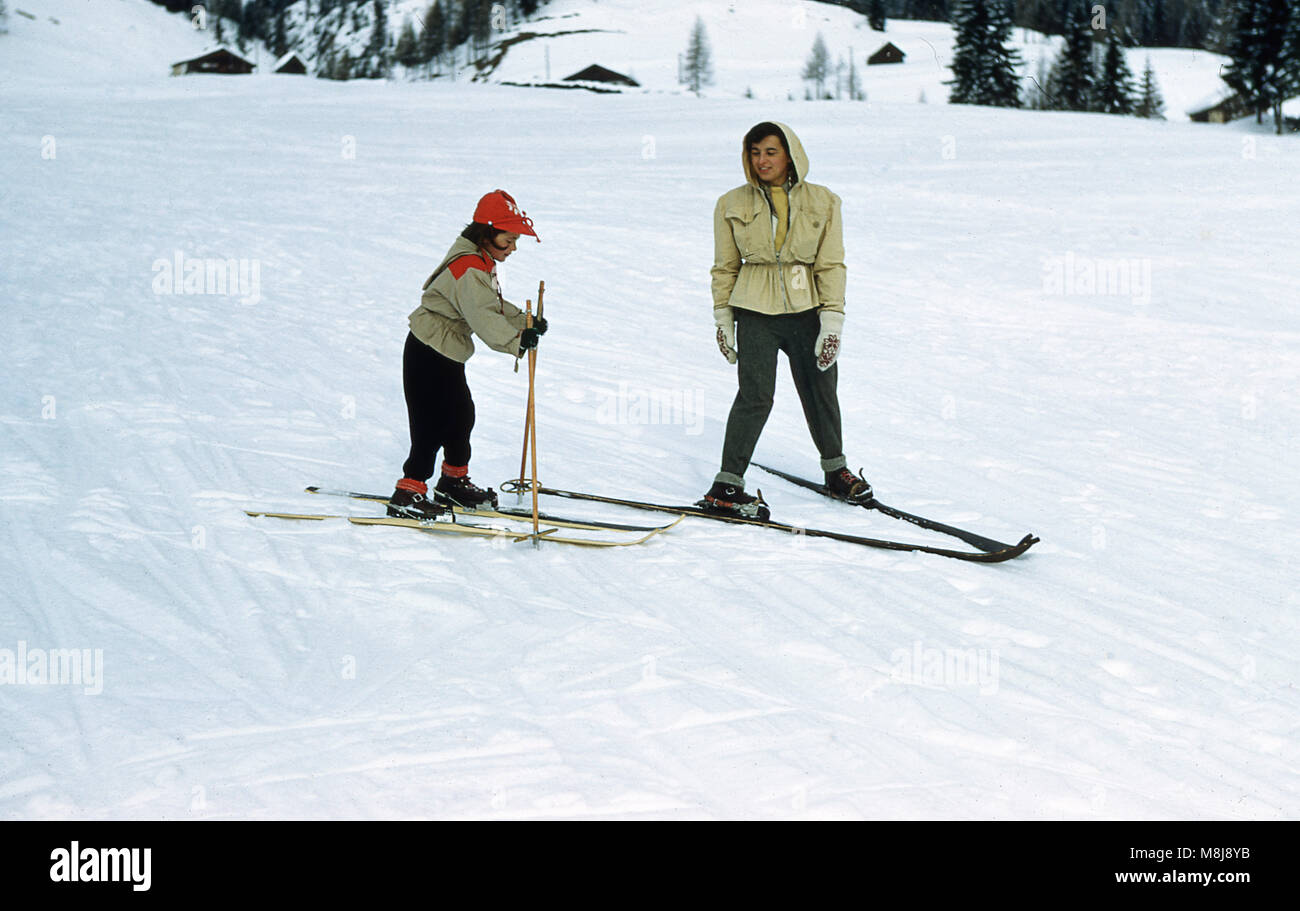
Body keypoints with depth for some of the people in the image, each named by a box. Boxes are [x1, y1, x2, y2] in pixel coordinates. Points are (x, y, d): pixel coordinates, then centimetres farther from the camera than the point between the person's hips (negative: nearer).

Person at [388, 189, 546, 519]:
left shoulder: (482, 264, 11)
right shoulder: (468, 268, -24)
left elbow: (496, 306, 14)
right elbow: (482, 316, -34)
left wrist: (525, 323, 0)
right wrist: (516, 340, -42)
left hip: (448, 355, 11)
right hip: (428, 353, -11)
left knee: (461, 416, 19)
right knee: (432, 424, -8)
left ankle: (454, 482, 34)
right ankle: (407, 494, -2)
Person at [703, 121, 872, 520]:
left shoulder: (822, 202, 2)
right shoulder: (733, 205, 3)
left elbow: (831, 264, 1)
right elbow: (725, 267, 9)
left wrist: (832, 320, -5)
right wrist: (723, 319, 7)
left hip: (807, 310, 2)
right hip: (756, 311, -1)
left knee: (821, 393, 11)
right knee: (755, 395, -11)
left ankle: (835, 469, 34)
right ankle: (726, 486, -5)